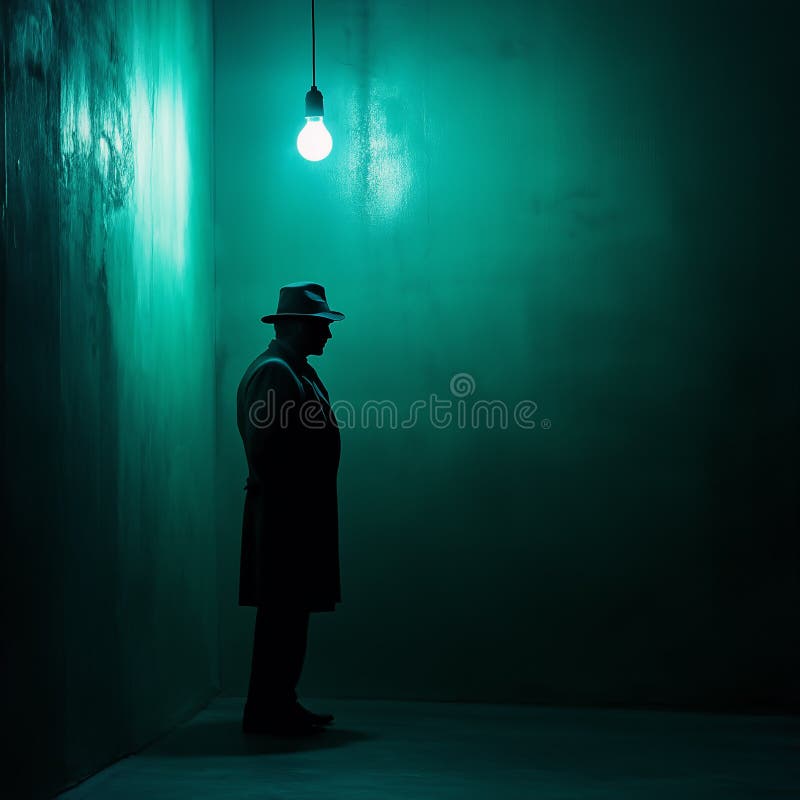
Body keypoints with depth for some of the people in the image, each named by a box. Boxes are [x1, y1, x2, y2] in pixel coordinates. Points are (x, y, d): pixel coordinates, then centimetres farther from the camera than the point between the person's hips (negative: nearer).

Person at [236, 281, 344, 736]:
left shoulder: (301, 371, 19)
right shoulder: (272, 371, -13)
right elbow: (261, 443, -21)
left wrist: (309, 504, 17)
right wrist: (284, 496, -18)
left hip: (305, 512, 10)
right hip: (283, 512, -10)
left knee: (292, 609, 12)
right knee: (282, 610, -8)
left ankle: (280, 704, 18)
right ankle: (266, 711, -3)